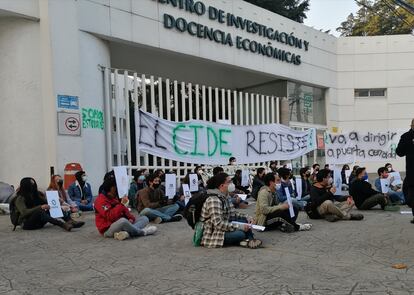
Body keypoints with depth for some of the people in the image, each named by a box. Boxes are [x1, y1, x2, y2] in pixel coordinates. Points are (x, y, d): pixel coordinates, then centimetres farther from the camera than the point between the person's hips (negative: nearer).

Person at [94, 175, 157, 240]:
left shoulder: (116, 197, 16)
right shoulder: (101, 200, -10)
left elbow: (124, 211, 16)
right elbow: (110, 217, -24)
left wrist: (131, 218, -5)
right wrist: (121, 204, -24)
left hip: (120, 224, 9)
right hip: (108, 229, -9)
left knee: (145, 218, -1)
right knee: (123, 220, -41)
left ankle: (127, 233, -31)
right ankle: (142, 232, -14)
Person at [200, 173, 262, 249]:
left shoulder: (225, 197, 7)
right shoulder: (214, 200, -23)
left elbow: (233, 214, 16)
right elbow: (218, 224, -29)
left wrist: (247, 217, -1)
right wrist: (240, 227, -26)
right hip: (212, 235, -10)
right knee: (240, 234, -28)